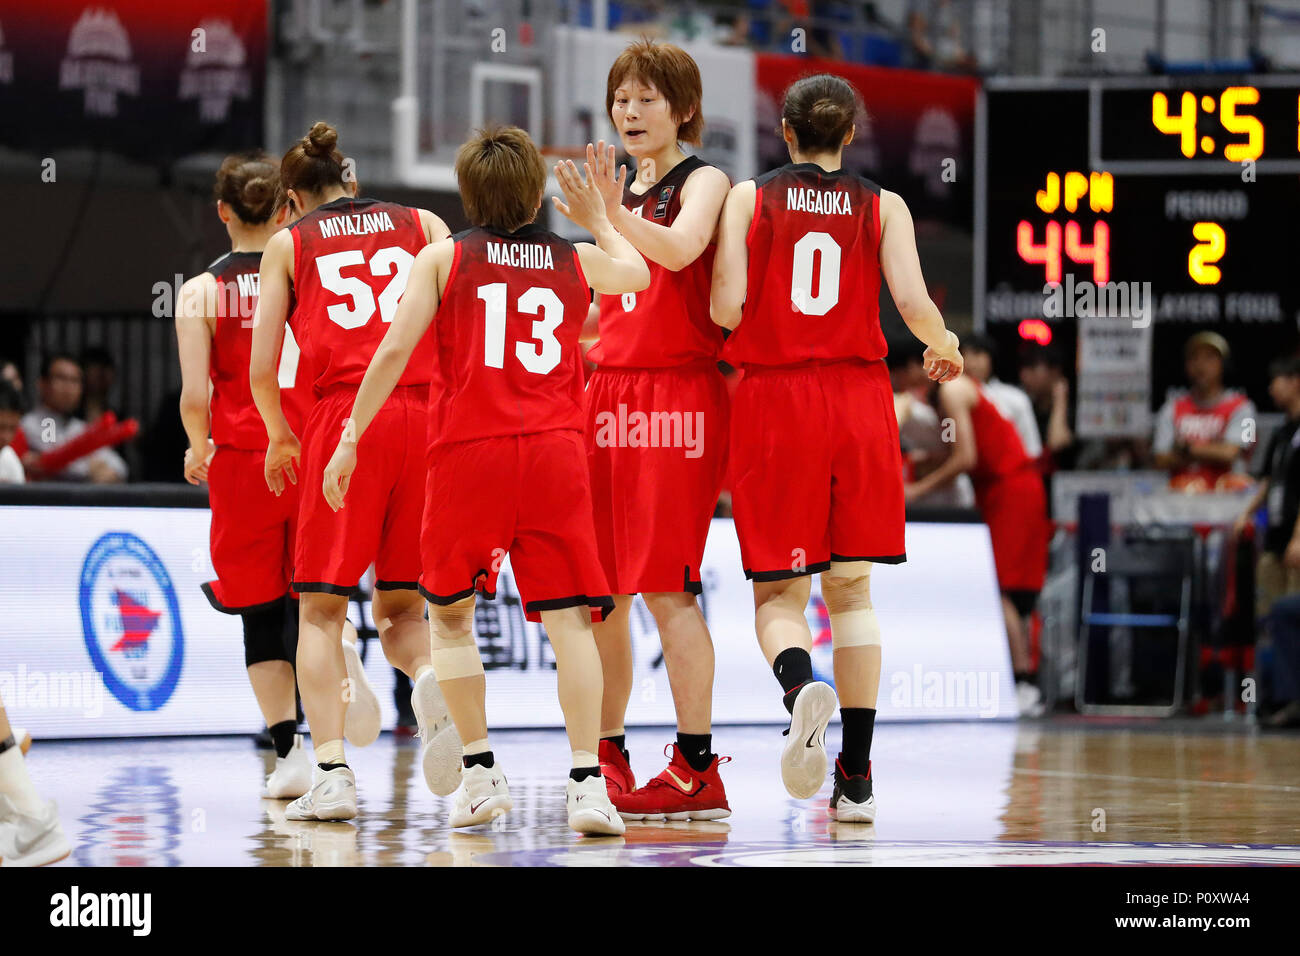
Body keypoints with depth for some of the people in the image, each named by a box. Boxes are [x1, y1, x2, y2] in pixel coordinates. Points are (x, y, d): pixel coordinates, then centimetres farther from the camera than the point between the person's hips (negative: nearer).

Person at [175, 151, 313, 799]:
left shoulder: (201, 293, -3)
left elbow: (195, 395, -9)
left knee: (261, 614, 8)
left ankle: (288, 750, 3)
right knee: (311, 606, 11)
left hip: (241, 460, -1)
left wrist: (198, 451, 10)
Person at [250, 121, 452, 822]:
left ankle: (331, 771, -10)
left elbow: (262, 369, 8)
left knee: (322, 608, 5)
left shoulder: (289, 244, 14)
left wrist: (279, 437, 26)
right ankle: (433, 678, -20)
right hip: (428, 414, 2)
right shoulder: (423, 224, 19)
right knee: (400, 605, 13)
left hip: (345, 419, -2)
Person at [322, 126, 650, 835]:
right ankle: (586, 783, -13)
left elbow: (395, 351, -4)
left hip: (468, 455, -1)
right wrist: (597, 218, 49)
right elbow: (637, 274, 35)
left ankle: (479, 772, 10)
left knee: (450, 612, 15)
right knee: (568, 617, -1)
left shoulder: (443, 257, 4)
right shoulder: (577, 262, 12)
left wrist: (351, 439, 1)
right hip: (555, 455, 1)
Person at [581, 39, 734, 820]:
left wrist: (615, 214, -38)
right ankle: (607, 760, 14)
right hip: (609, 394, 7)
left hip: (678, 396, -7)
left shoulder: (704, 182, -1)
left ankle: (698, 767, -9)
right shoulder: (619, 189, 19)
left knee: (666, 585, -11)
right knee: (601, 586, 6)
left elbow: (679, 250, -23)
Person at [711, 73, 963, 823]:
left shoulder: (749, 198, 3)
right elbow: (912, 301, -7)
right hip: (859, 400, 1)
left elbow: (727, 306, -8)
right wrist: (945, 349, 13)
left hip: (774, 399, -1)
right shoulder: (883, 206, 5)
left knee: (778, 593, 3)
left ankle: (802, 687, -32)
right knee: (851, 588, 12)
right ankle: (856, 779, 7)